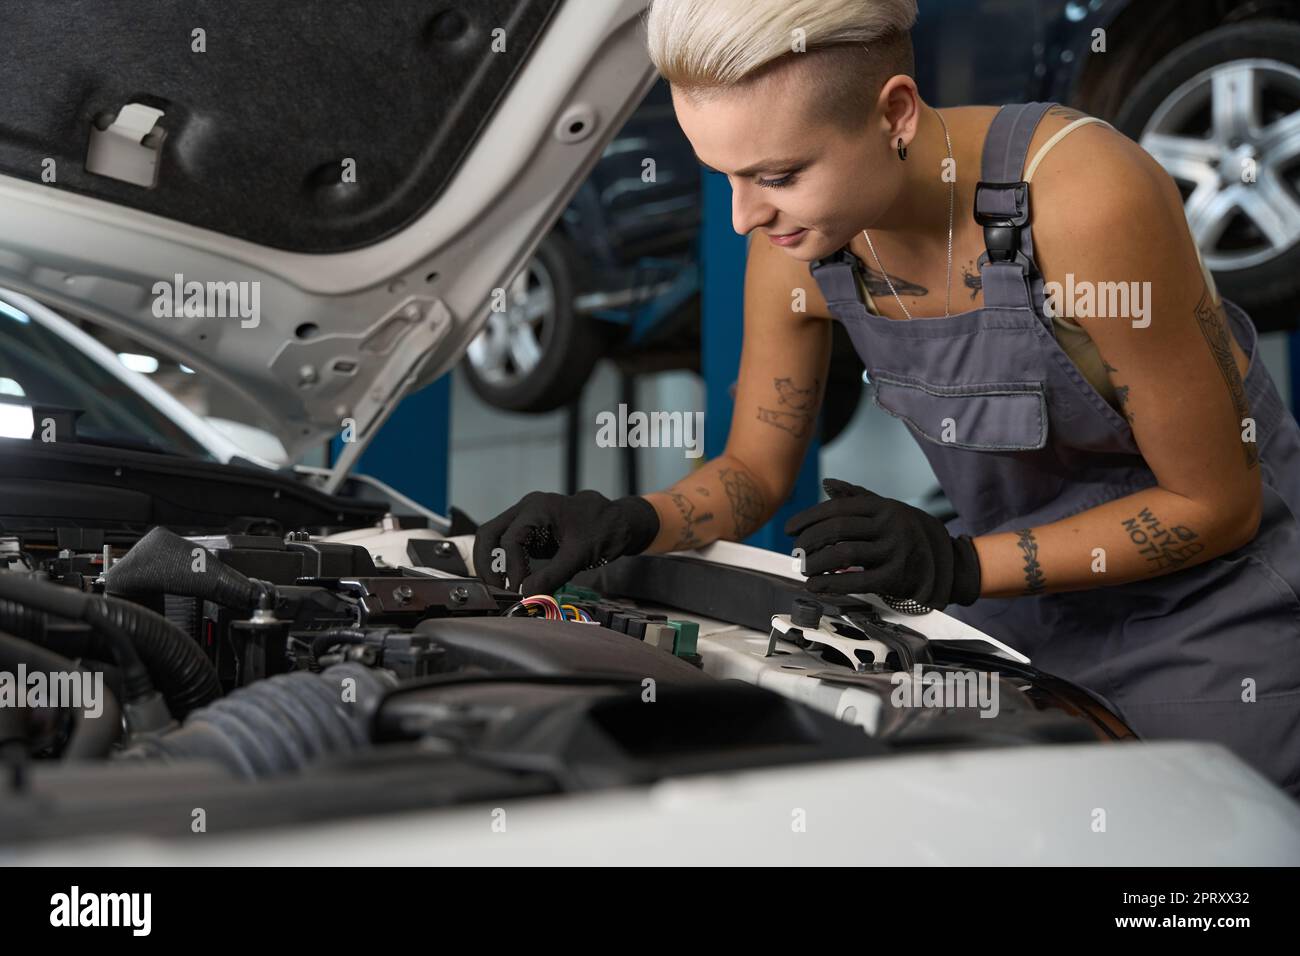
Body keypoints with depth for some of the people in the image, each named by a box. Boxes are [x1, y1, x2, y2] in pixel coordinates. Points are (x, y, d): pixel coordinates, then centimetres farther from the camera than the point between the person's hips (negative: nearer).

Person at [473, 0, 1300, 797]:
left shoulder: (1085, 200, -33)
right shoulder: (800, 239, -16)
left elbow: (1217, 504, -21)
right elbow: (755, 474, 0)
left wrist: (960, 565, -28)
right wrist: (626, 524, -20)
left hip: (1216, 612, -4)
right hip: (1020, 622, 5)